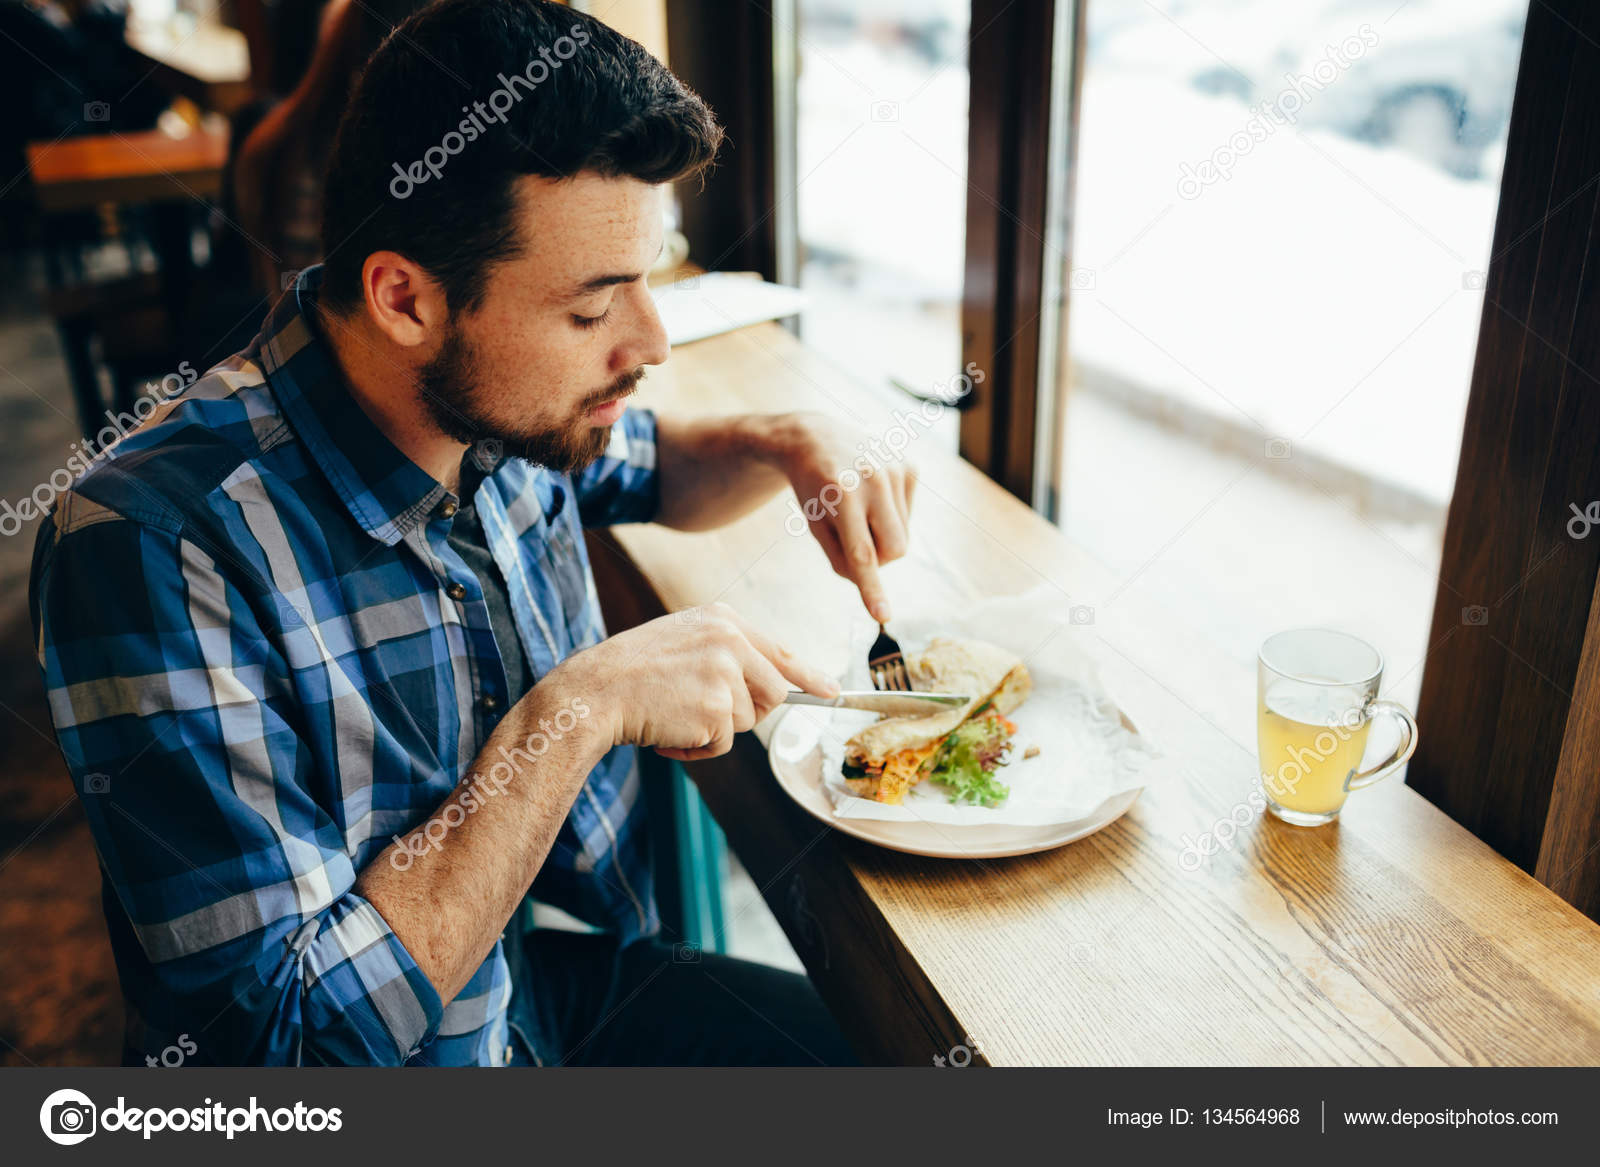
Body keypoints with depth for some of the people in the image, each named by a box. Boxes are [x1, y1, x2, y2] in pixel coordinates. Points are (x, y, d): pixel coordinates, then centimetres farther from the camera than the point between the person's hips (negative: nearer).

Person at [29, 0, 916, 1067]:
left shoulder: (505, 407, -8)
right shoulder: (166, 546, -29)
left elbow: (647, 464, 16)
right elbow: (291, 1035, -28)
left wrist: (785, 443, -4)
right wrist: (575, 712, -30)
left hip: (569, 972, 6)